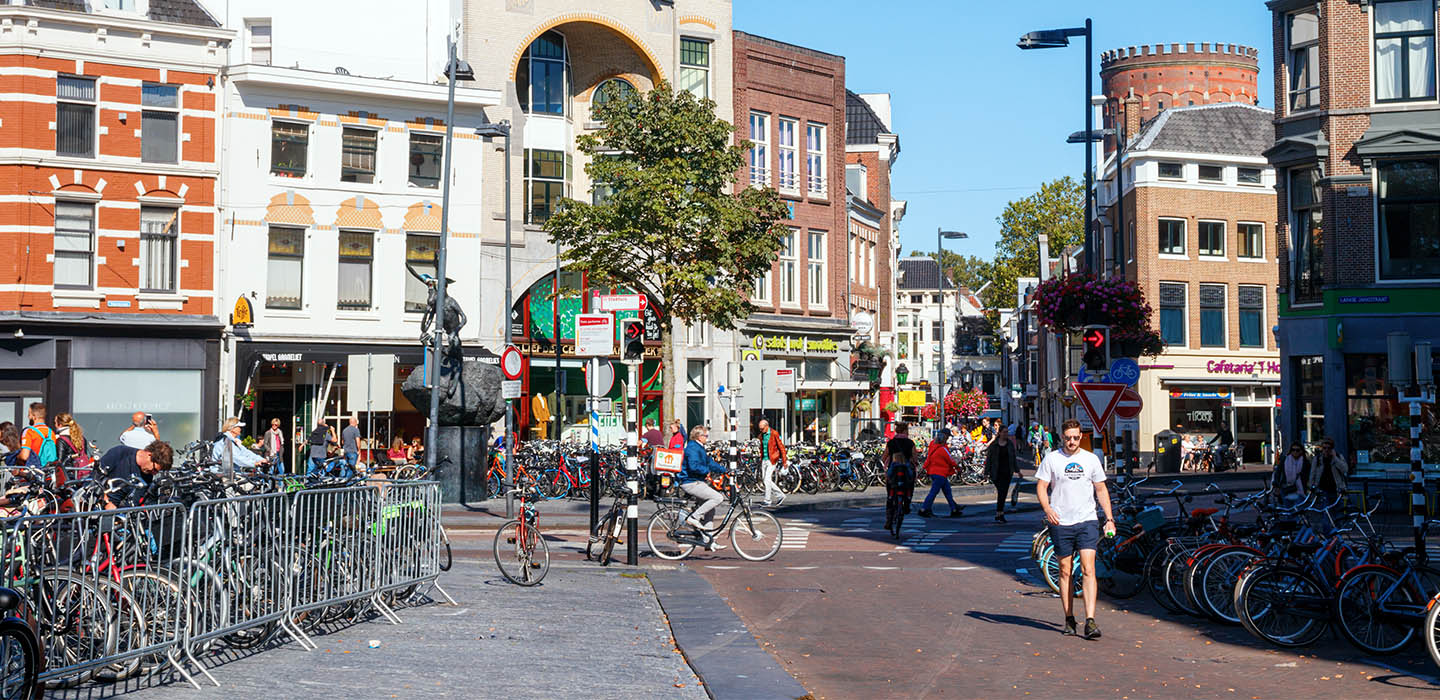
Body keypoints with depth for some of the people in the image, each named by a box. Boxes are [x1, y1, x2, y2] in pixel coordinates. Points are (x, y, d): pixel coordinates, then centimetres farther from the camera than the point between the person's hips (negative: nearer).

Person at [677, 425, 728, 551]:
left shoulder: (699, 448, 19)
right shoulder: (693, 448, -14)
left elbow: (710, 463, 24)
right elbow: (694, 466, -27)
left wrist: (726, 470, 18)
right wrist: (707, 471, -14)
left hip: (697, 482, 11)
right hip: (690, 483, -11)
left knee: (709, 510, 12)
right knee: (718, 498, -19)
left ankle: (709, 541, 14)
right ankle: (694, 518, -15)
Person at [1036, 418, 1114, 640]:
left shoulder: (1091, 459, 7)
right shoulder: (1051, 459, 2)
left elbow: (1101, 489, 14)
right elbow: (1041, 486, 2)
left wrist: (1109, 519, 8)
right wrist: (1047, 508, -17)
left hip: (1087, 522, 0)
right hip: (1060, 523, 0)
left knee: (1088, 569, -10)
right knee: (1065, 572, 5)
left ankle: (1090, 620, -14)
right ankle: (1069, 619, 15)